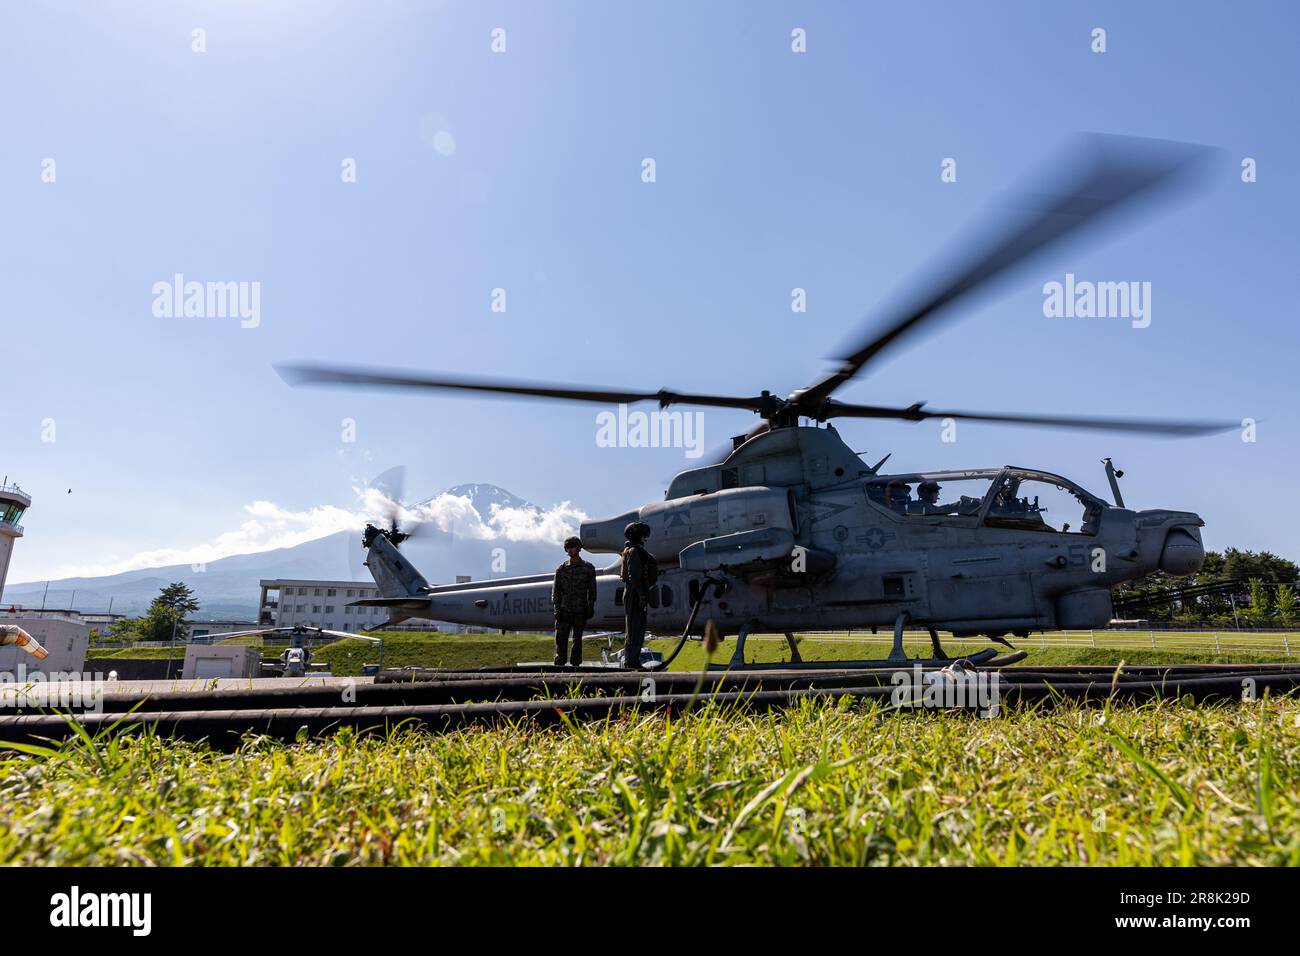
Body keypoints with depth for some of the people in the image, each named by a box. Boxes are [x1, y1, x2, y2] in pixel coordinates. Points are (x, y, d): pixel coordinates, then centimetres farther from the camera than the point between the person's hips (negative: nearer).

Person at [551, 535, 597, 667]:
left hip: (580, 610, 0)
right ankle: (559, 662, 1)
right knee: (561, 636, -4)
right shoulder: (561, 569, 8)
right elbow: (556, 590, 6)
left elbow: (592, 590, 7)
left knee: (577, 637, 5)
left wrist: (591, 607, 0)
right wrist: (557, 608, -3)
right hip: (565, 609, 1)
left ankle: (576, 662, 12)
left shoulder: (588, 568, 6)